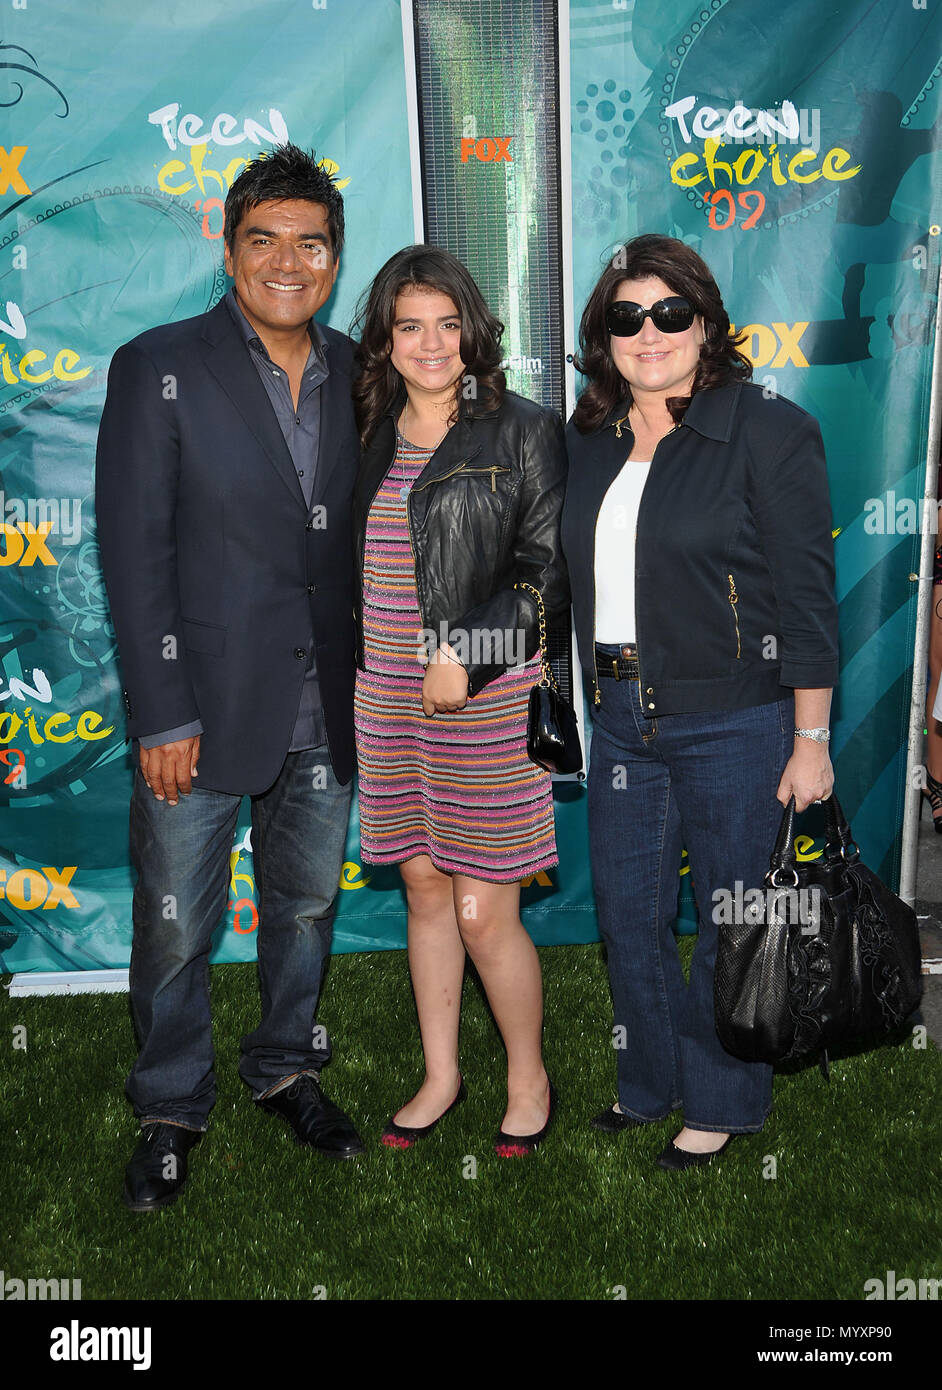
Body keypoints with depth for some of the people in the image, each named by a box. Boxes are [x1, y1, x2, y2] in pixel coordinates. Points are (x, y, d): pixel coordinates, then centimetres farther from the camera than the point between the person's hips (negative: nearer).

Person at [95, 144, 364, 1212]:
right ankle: (170, 1109, 31)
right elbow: (134, 554, -10)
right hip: (203, 709, -3)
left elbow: (365, 537, 10)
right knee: (175, 929, 8)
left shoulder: (356, 374, 7)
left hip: (326, 712, 4)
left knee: (305, 906, 18)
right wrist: (162, 715, -14)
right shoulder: (158, 367, -5)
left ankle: (285, 1068, 41)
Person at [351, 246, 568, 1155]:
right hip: (388, 697, 5)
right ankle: (440, 1075, 30)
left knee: (483, 914, -2)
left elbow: (548, 567, -6)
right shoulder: (369, 434, 12)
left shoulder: (522, 432, -2)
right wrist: (354, 666, 10)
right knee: (424, 888, 13)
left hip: (487, 699, -5)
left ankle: (528, 1079, 22)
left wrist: (464, 653, -14)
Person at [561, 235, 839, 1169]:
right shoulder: (588, 439, 8)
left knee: (731, 919, 8)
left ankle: (722, 1101, 30)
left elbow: (806, 595, -10)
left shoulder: (768, 430, -8)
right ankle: (651, 1084, 37)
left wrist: (811, 741, -12)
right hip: (620, 718, 6)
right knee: (626, 914, 14)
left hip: (733, 722, -5)